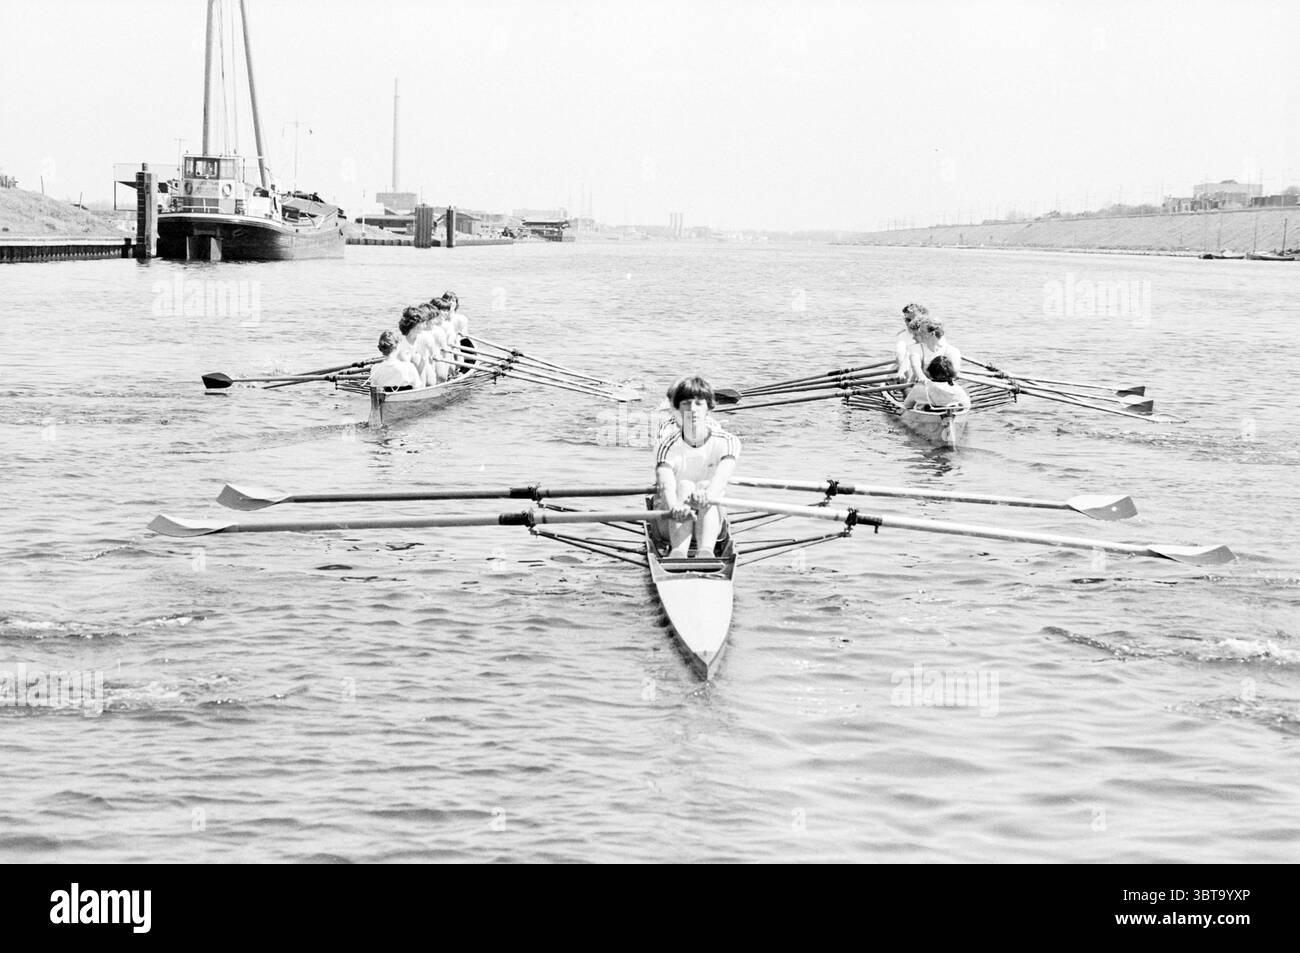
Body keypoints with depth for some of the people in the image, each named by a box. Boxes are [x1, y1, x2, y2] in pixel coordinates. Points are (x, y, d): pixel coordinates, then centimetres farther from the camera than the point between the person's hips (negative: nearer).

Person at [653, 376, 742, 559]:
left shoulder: (727, 442, -8)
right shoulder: (667, 446, -9)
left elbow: (722, 476, -30)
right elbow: (665, 483, -30)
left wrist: (708, 494, -55)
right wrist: (675, 506, -55)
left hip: (710, 521, 0)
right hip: (670, 523, 0)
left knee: (704, 486, -28)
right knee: (685, 486, -29)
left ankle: (705, 551, -54)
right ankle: (678, 551, -55)